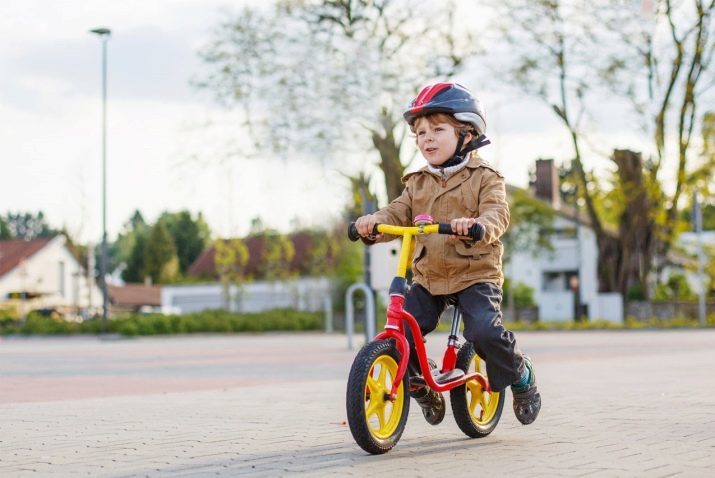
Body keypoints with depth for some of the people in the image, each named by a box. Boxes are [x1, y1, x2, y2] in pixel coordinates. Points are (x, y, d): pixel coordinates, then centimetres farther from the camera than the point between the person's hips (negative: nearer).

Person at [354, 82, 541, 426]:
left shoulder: (484, 178, -2)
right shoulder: (417, 183, 13)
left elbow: (497, 214, -18)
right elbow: (398, 213, 1)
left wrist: (475, 225, -42)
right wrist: (375, 223, -22)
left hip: (475, 273, -5)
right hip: (428, 278, 5)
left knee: (485, 331, -26)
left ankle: (520, 374, 4)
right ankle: (421, 386, 19)